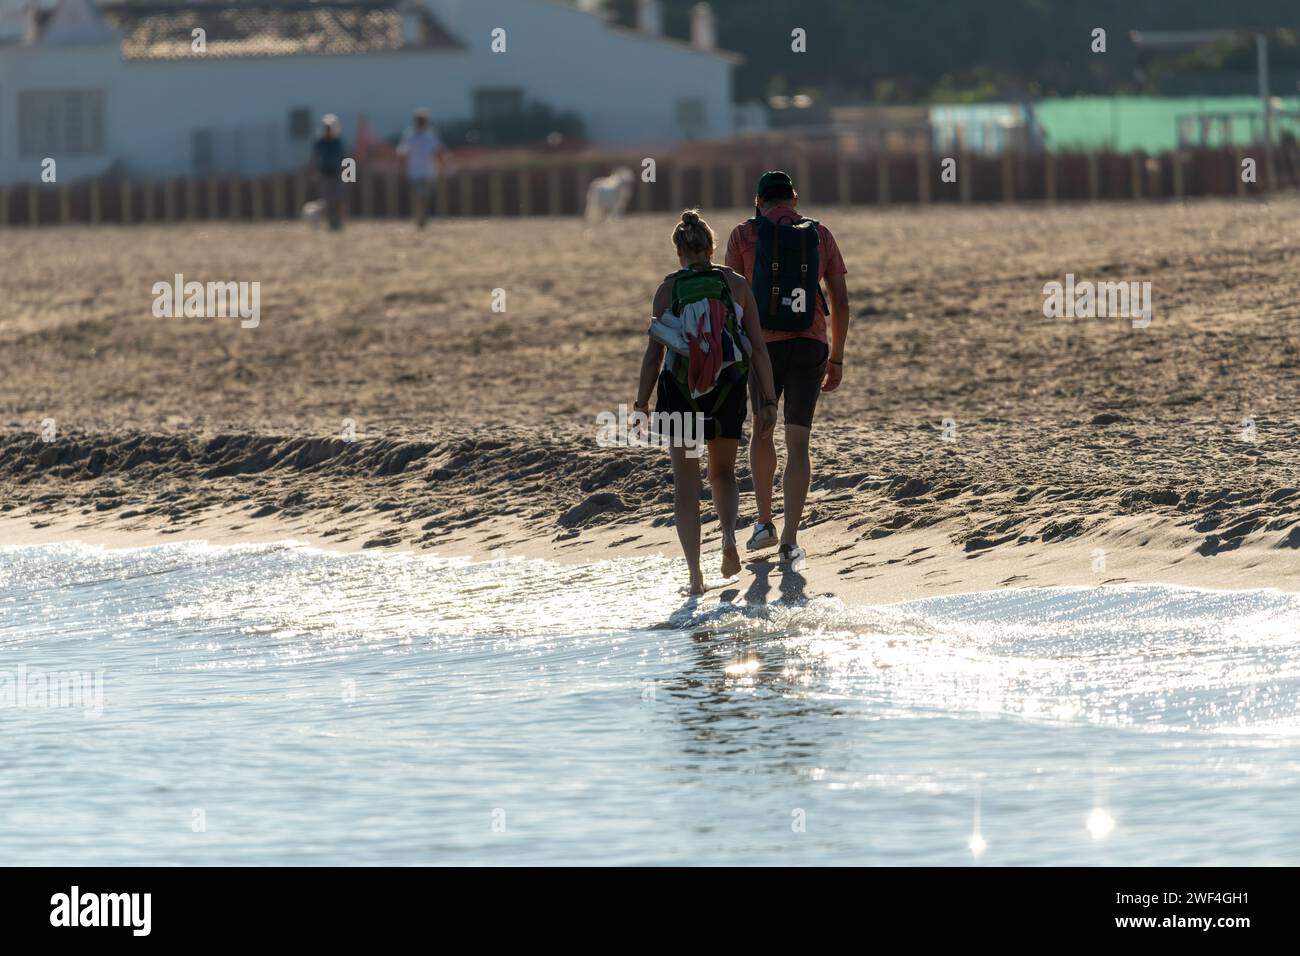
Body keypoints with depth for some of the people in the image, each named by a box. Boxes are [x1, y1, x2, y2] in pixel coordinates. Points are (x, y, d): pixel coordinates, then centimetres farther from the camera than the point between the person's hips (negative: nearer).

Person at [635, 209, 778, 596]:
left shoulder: (667, 289, -2)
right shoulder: (736, 285, 0)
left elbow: (654, 351, -3)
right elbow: (758, 347, -2)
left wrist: (641, 402, 4)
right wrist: (767, 400, 2)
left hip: (679, 389, -1)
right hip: (728, 390, 1)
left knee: (686, 480, 6)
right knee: (723, 473, 22)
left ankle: (695, 573, -3)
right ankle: (729, 534, -7)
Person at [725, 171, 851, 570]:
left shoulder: (744, 235, 2)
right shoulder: (820, 236, 8)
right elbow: (841, 302, 7)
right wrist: (836, 360, 14)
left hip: (764, 345, -1)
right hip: (811, 346, 1)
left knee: (762, 431, 23)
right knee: (797, 443, 1)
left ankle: (764, 523, 24)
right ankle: (789, 542, -9)